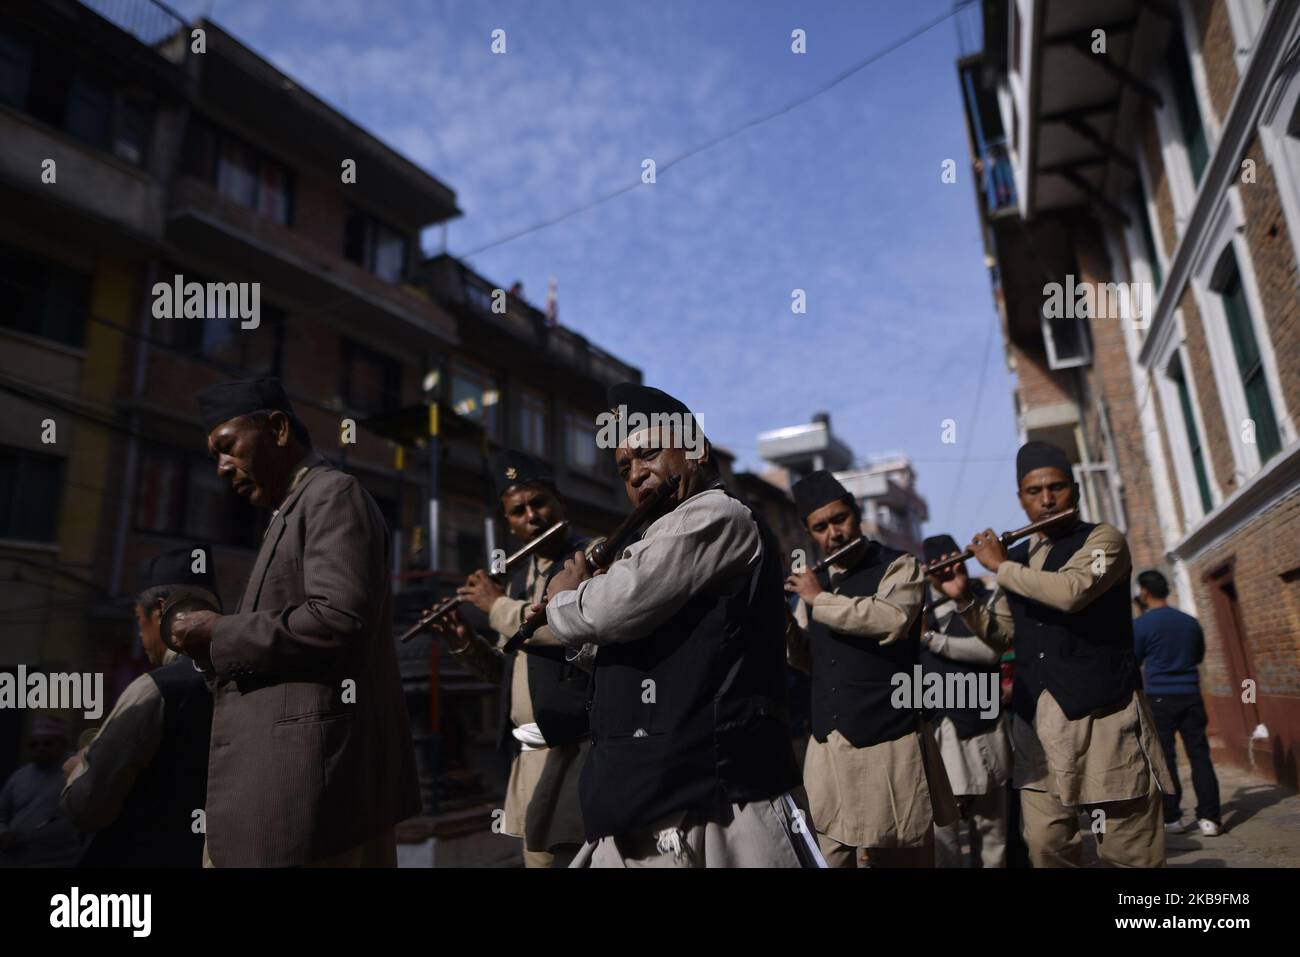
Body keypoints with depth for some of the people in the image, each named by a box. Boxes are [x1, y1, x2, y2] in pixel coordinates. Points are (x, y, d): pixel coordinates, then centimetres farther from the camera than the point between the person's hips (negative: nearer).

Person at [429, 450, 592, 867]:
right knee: (537, 856, 15)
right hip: (528, 753, 7)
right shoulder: (519, 579, 15)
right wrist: (466, 644, 2)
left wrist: (497, 605, -13)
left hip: (576, 748, -7)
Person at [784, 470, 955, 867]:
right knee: (831, 856, 10)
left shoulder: (899, 566, -4)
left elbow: (892, 619, -26)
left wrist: (821, 599, -17)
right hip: (826, 744, 5)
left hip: (887, 740, -5)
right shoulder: (815, 582, 12)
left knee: (901, 854, 6)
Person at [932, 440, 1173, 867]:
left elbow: (1070, 591, -23)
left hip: (1102, 713, -5)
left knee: (1128, 853, 2)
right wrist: (963, 599, 2)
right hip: (1036, 721, 5)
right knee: (1046, 845, 9)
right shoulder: (1016, 559, 14)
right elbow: (1002, 634, 18)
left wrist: (999, 567, -12)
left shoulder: (1103, 539, -2)